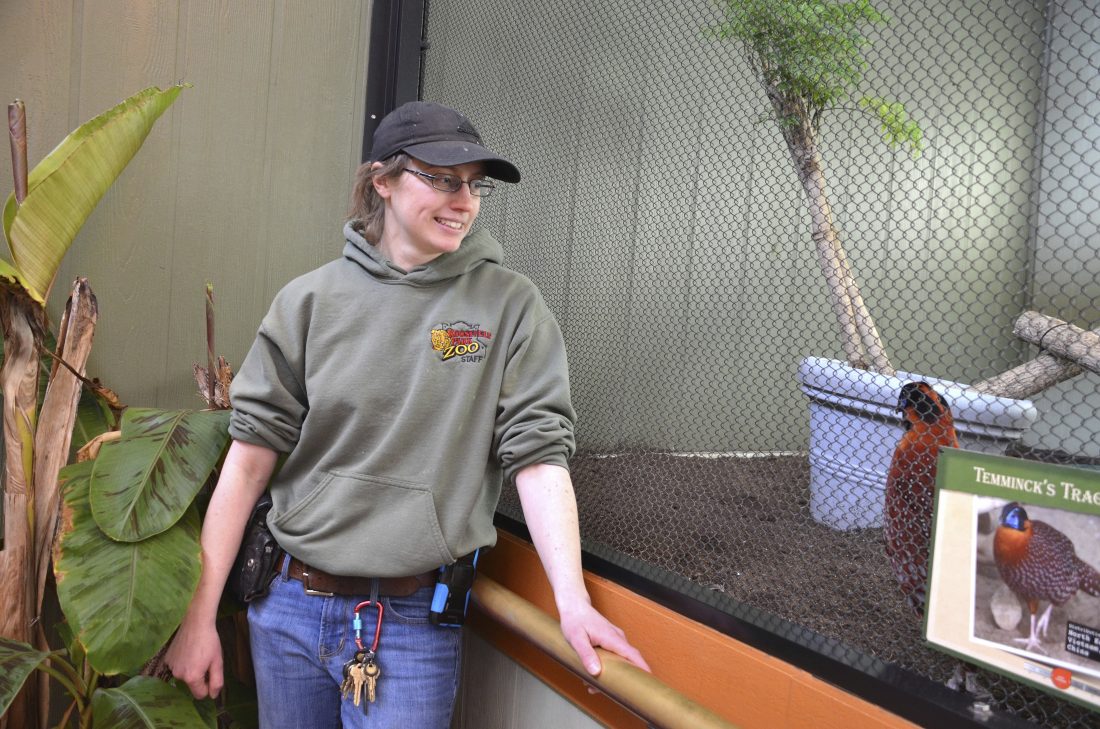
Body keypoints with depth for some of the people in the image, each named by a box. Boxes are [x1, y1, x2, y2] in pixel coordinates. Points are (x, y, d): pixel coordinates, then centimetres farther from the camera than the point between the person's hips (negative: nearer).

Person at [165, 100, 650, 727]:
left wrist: (573, 602, -21)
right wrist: (199, 617, -1)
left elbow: (538, 453, -10)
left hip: (413, 623, -2)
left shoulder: (510, 307, -6)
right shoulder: (312, 299, -2)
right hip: (289, 609, 3)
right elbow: (250, 456, -1)